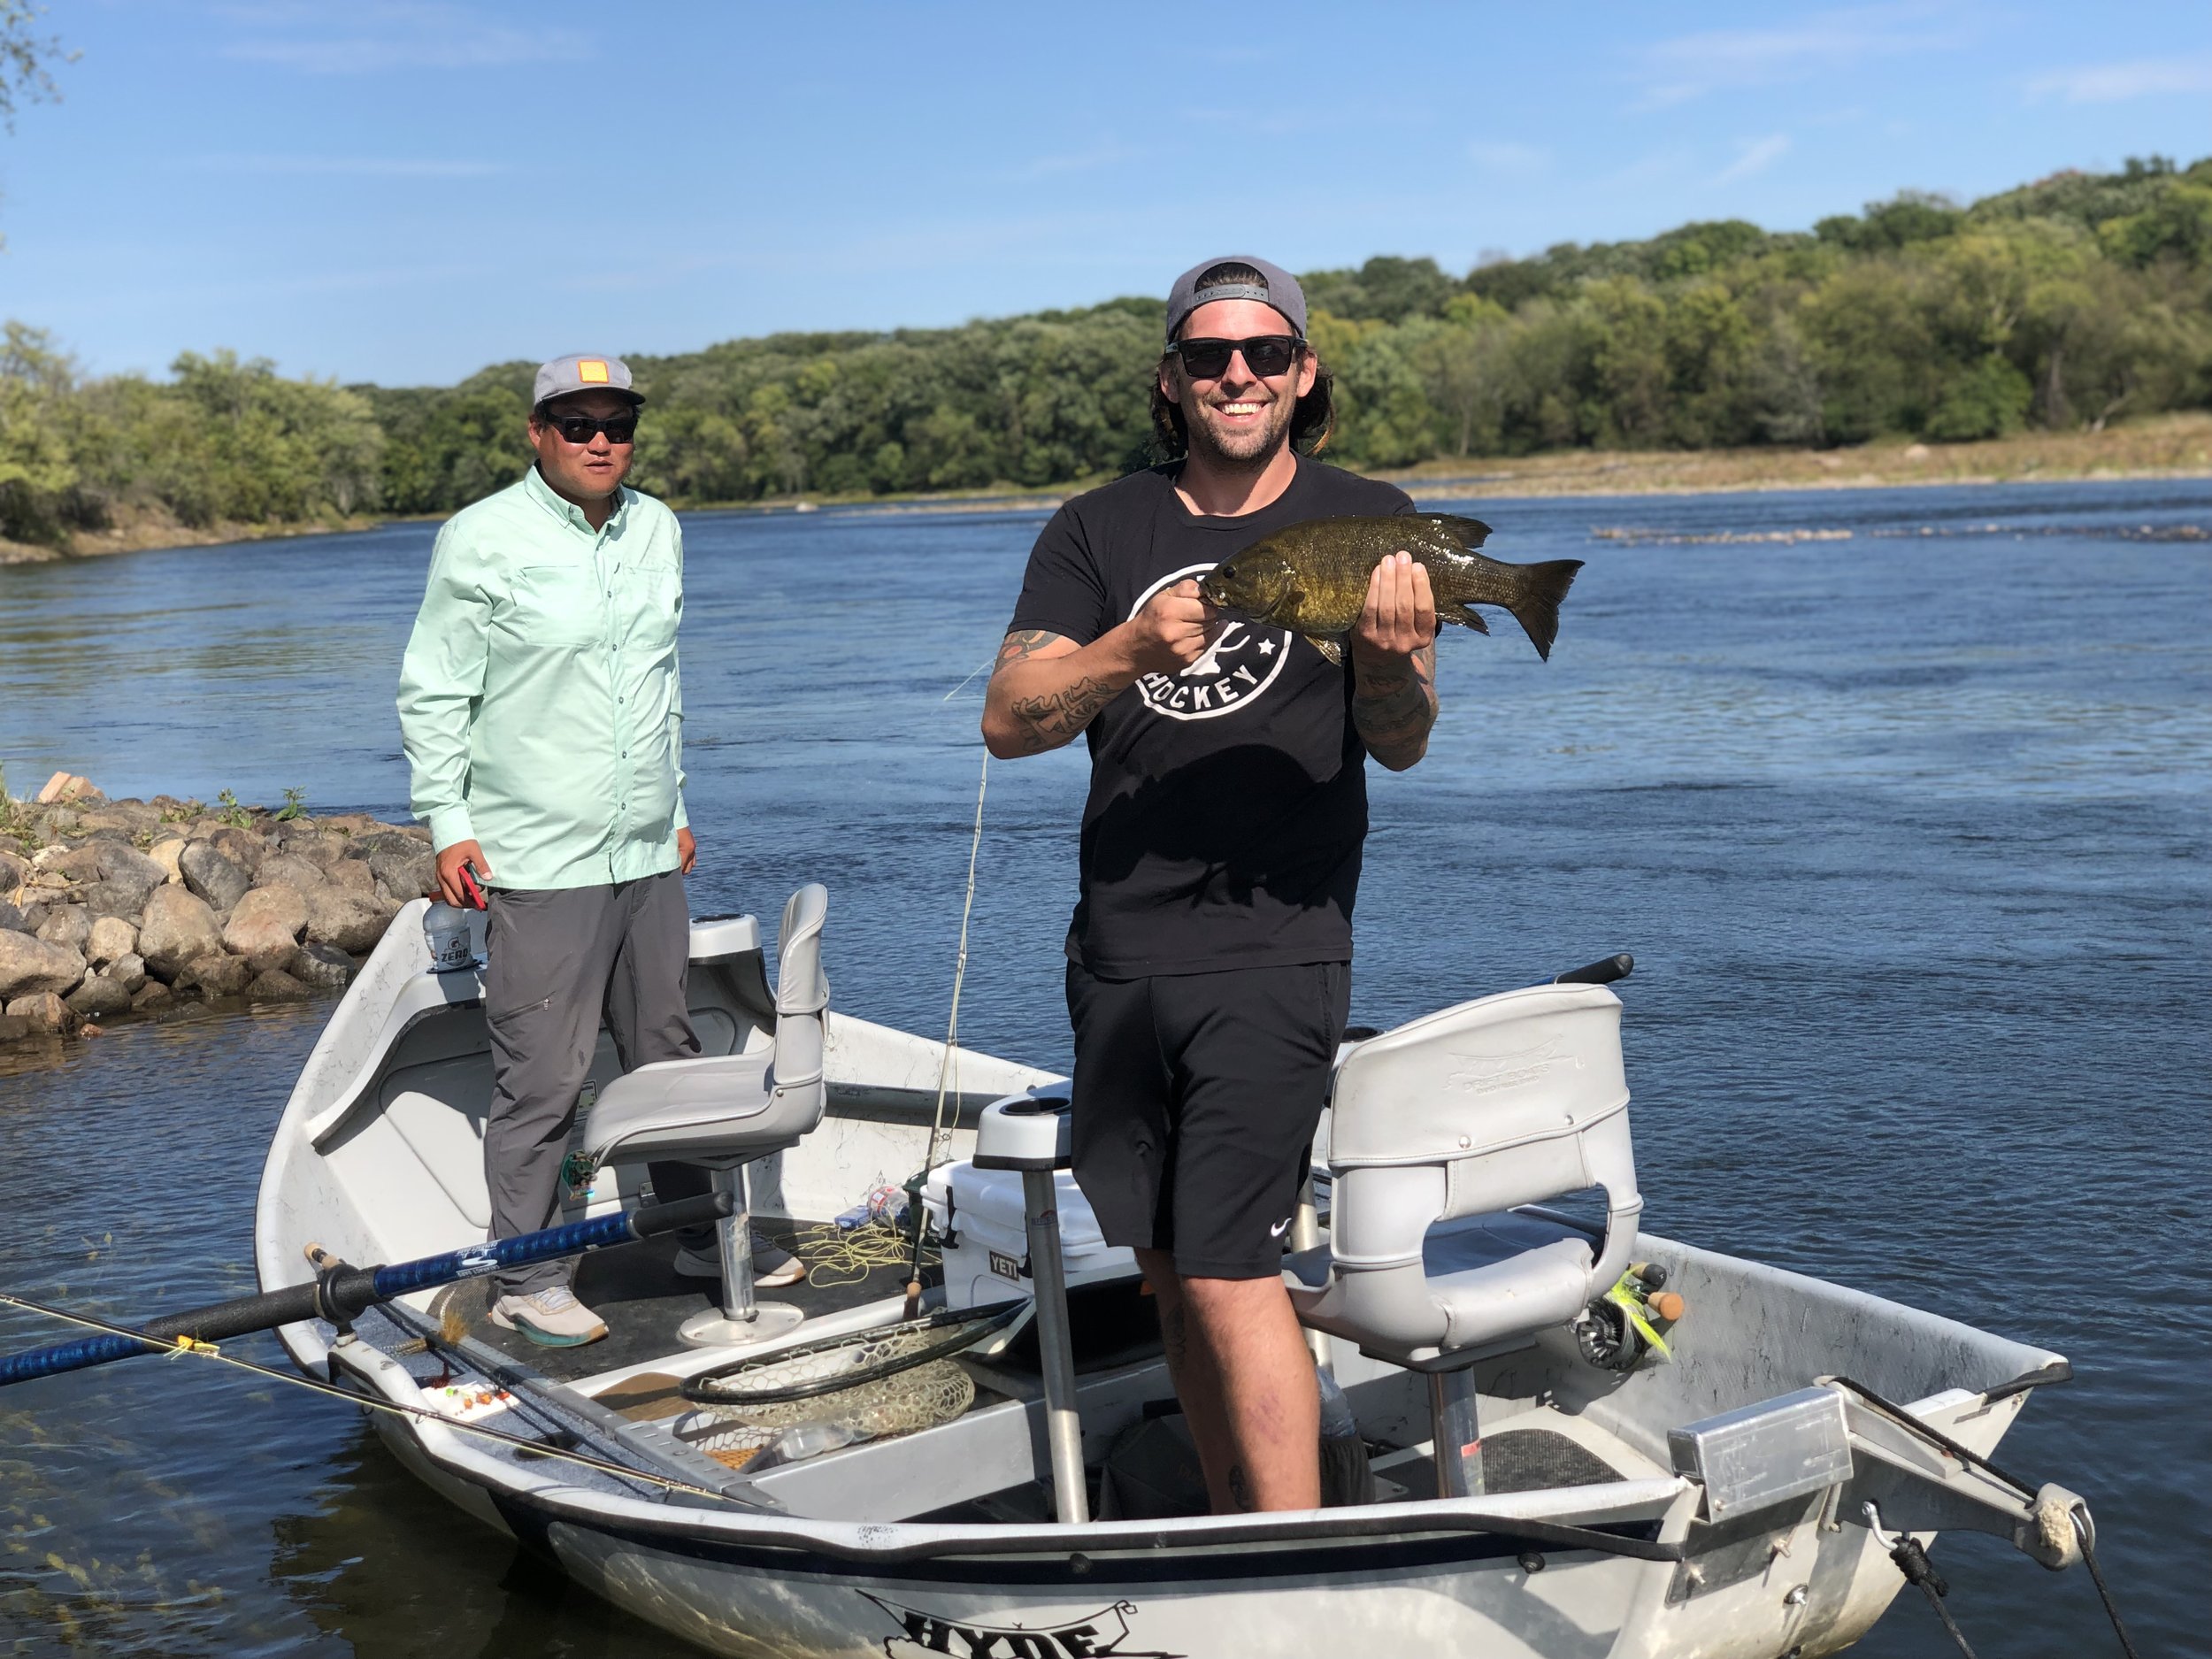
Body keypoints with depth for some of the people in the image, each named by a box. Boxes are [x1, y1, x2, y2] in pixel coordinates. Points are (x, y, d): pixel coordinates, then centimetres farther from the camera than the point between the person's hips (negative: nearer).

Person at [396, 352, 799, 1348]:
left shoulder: (657, 530, 12)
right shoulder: (483, 539, -6)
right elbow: (431, 694, -4)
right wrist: (447, 824, -9)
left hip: (648, 855, 6)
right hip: (537, 862, -6)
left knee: (668, 1058, 15)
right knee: (541, 1078, -3)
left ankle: (703, 1241, 26)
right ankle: (526, 1281, 9)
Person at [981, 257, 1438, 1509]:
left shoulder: (1366, 521, 2)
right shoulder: (1102, 532, 7)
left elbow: (1402, 745, -5)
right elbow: (1007, 721, -2)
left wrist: (1387, 658, -28)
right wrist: (1129, 651, -21)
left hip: (1273, 949, -4)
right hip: (1119, 949, 4)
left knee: (1232, 1269, -10)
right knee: (1169, 1270, 11)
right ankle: (1235, 1535, 27)